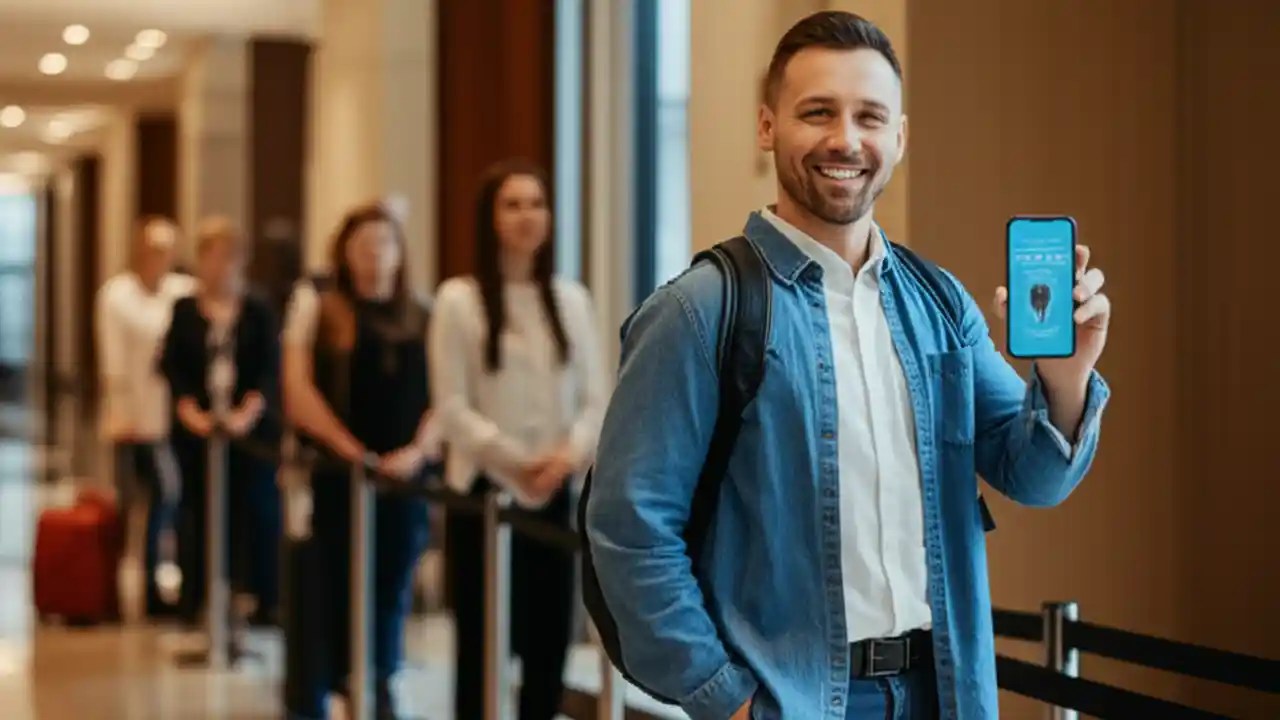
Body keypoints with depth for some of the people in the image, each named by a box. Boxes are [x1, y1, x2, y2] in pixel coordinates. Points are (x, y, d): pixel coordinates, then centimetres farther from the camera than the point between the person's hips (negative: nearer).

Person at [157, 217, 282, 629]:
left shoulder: (258, 313, 5)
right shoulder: (184, 312, 7)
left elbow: (269, 372, -3)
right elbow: (172, 368, 1)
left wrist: (247, 414, -18)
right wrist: (191, 413, -15)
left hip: (250, 431, -1)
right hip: (196, 432, 1)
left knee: (255, 515, -2)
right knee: (199, 515, 4)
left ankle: (262, 607, 4)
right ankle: (196, 608, 12)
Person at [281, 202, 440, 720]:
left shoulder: (422, 318, 11)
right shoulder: (318, 304, 2)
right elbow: (298, 390, -6)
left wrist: (418, 451, -10)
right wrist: (355, 452, -11)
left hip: (403, 478, 3)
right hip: (331, 473, -3)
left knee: (389, 592, 7)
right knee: (324, 594, -2)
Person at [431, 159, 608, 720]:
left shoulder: (571, 299, 8)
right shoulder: (458, 299, -4)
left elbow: (595, 397, 6)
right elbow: (452, 407, -8)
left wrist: (570, 454, -13)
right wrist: (516, 458, -18)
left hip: (554, 495, 4)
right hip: (483, 492, -4)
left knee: (548, 642, 6)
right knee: (481, 647, 1)